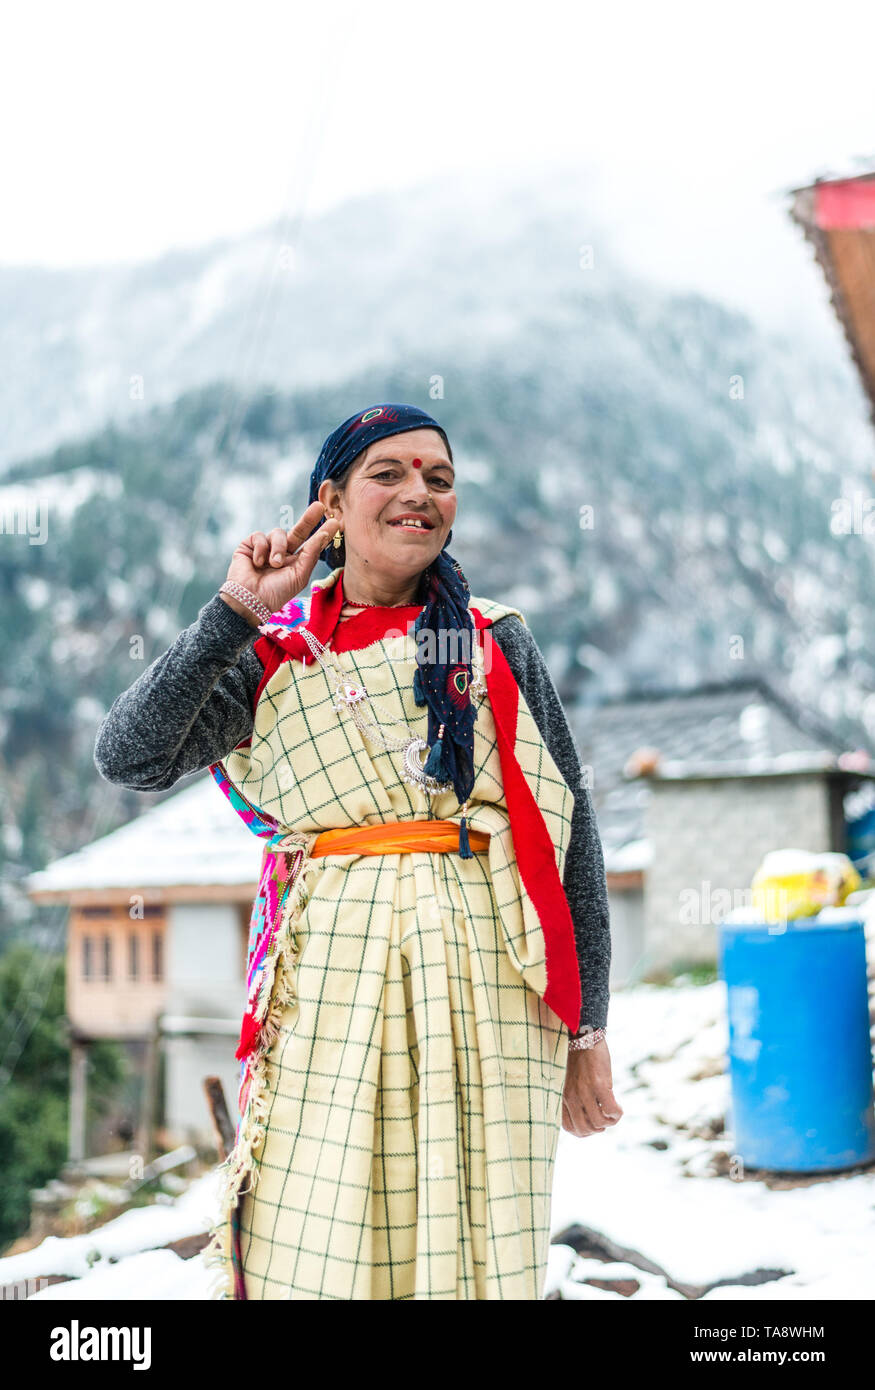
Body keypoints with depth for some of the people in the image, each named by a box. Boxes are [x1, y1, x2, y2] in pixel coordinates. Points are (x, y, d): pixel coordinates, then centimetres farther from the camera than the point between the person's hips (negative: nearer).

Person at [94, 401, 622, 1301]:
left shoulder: (496, 643, 9)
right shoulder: (277, 653, 9)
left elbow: (569, 832, 8)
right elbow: (128, 757, -4)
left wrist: (586, 1031, 5)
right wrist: (236, 611, -5)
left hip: (484, 995, 0)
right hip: (327, 998, 0)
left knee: (475, 1256, -1)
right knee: (310, 1256, -3)